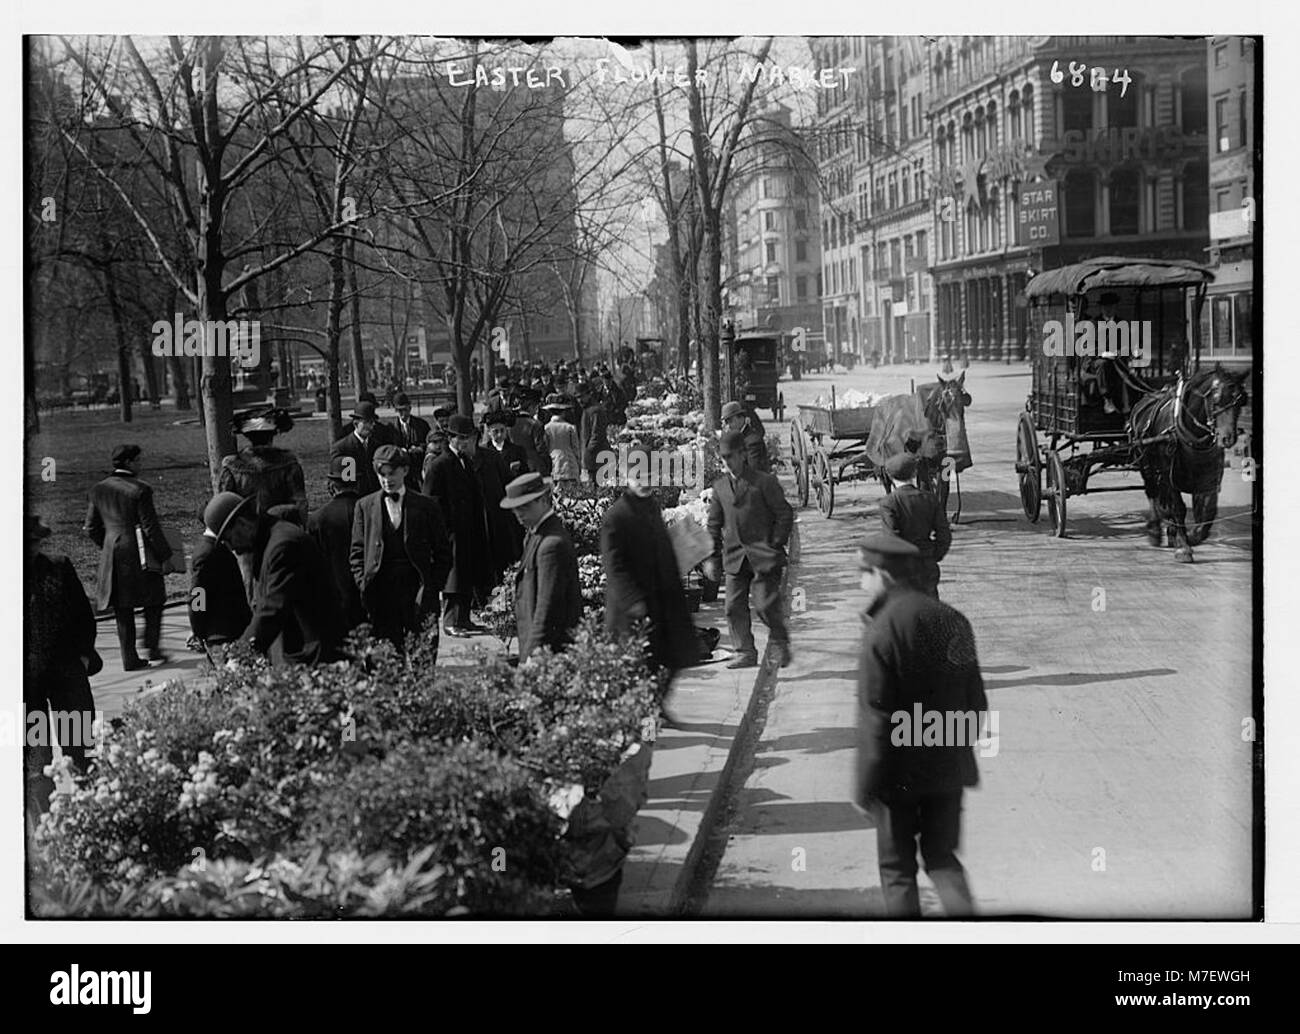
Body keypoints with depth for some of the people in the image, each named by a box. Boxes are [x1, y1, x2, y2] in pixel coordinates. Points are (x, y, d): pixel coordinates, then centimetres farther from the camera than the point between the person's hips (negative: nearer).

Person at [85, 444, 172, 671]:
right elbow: (151, 527, -12)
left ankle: (130, 658, 7)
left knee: (123, 609, 9)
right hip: (140, 555, -5)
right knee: (153, 601, 12)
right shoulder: (140, 490, -12)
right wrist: (165, 555, -3)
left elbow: (91, 528, 11)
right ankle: (152, 646, 4)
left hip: (112, 558, 5)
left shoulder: (99, 490, 6)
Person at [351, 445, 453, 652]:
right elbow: (357, 552, 11)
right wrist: (363, 585, -2)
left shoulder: (425, 505, 7)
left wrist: (433, 586, -2)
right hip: (380, 593, 0)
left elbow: (443, 553, 9)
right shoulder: (365, 506, 10)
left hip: (418, 591, 0)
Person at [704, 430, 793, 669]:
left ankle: (780, 643, 16)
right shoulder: (720, 486, 11)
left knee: (765, 603, -8)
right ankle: (745, 653, 8)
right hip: (735, 557, 5)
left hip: (764, 556, -5)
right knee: (734, 606, -1)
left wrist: (776, 545, -6)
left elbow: (785, 515, -1)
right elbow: (714, 524, 15)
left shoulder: (764, 482, -3)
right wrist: (712, 556, 9)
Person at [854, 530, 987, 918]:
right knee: (942, 857, 18)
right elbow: (976, 702, 8)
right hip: (949, 769, 6)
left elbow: (876, 721, -18)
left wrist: (865, 786, -10)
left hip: (900, 773, -6)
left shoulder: (881, 632, -19)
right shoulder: (952, 620, 1)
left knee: (897, 868, 10)